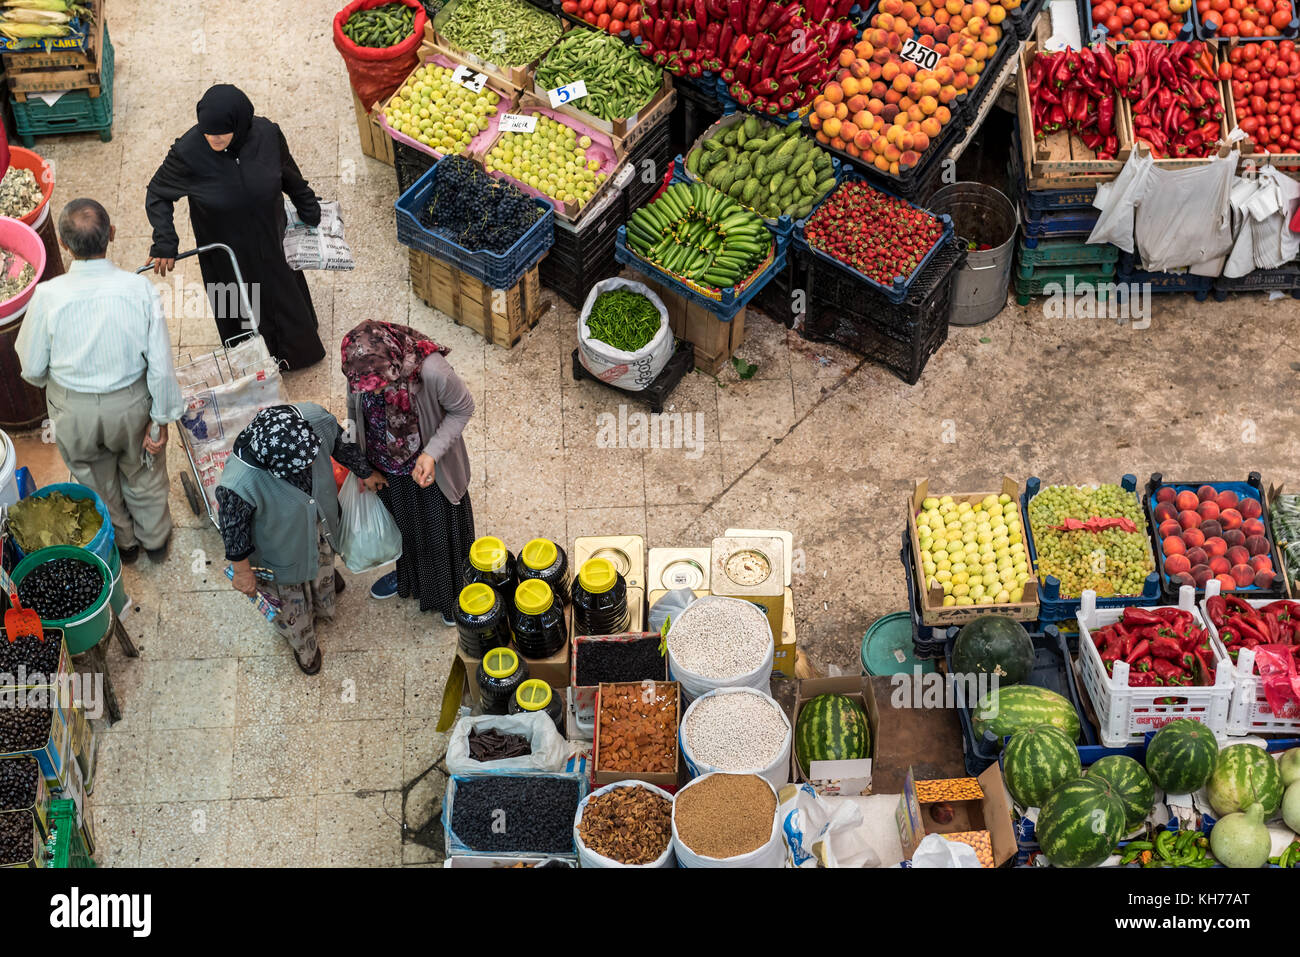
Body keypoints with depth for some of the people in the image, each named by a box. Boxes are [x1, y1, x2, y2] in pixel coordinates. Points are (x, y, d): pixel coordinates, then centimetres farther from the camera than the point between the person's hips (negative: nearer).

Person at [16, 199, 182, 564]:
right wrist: (161, 417, -3)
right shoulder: (140, 289, -25)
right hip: (132, 403, 0)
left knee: (98, 481, 28)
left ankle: (123, 543, 52)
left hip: (74, 411, 0)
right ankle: (155, 539, 51)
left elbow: (32, 369, -11)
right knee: (143, 475, 29)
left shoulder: (48, 295, -26)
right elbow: (161, 365, -18)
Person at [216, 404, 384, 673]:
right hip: (280, 546, -4)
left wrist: (365, 473, 8)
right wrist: (243, 572, -8)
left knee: (322, 569, 37)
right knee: (290, 603, 28)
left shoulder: (315, 418, -37)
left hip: (319, 522, 4)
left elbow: (341, 443, -12)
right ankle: (304, 647, 62)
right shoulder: (237, 486, -47)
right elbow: (233, 530, -25)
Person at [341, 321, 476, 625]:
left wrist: (432, 454, -30)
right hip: (386, 467, 3)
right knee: (400, 523, 30)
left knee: (441, 531, 22)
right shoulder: (360, 369, -28)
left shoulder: (431, 370, -41)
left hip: (430, 467, -3)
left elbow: (462, 408, -20)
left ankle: (452, 593, 51)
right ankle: (407, 574, 62)